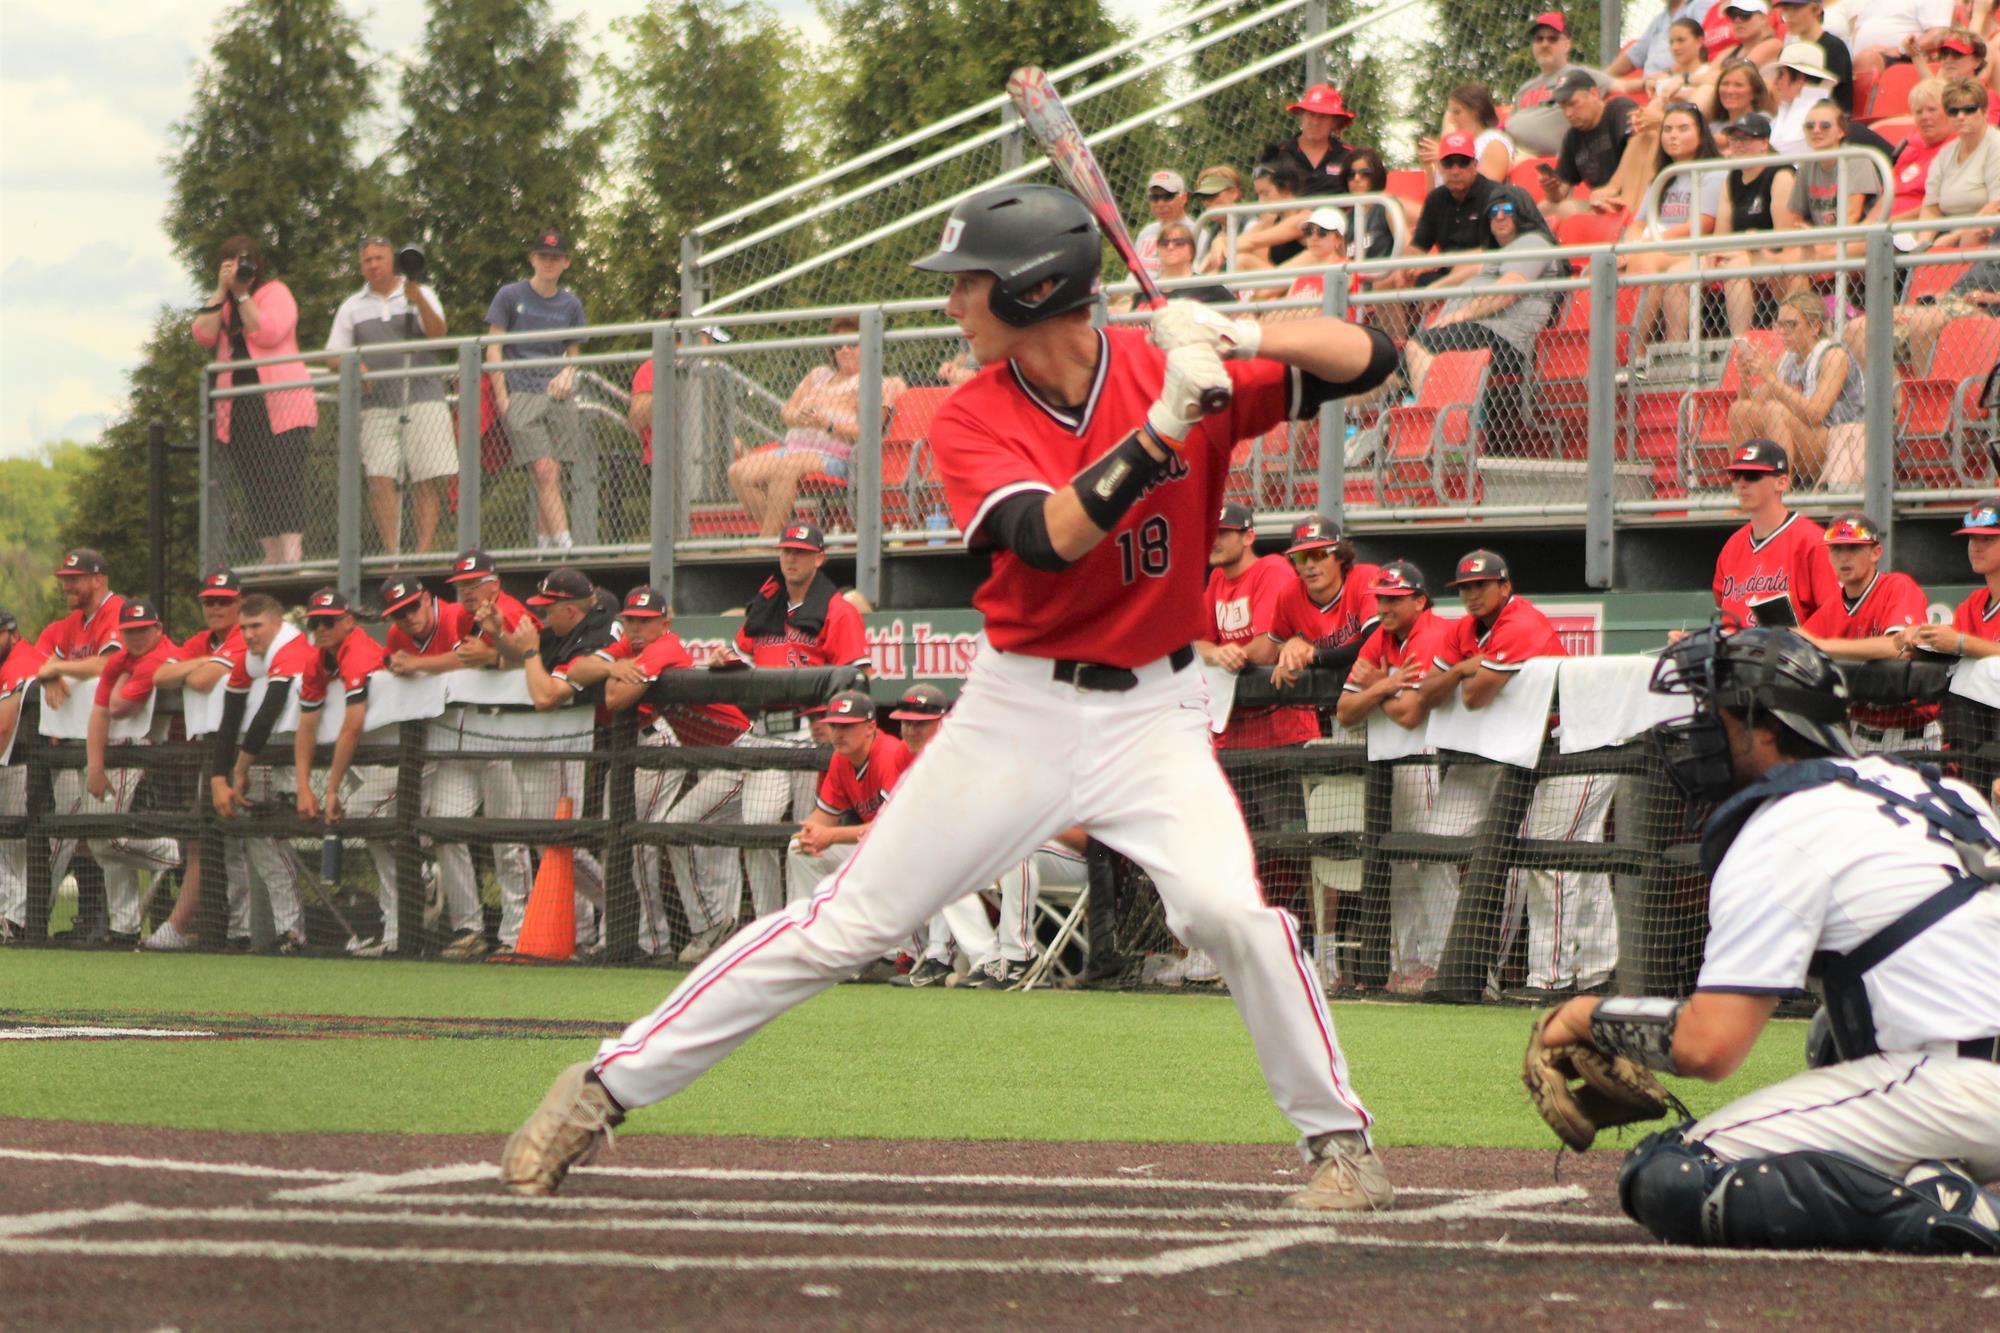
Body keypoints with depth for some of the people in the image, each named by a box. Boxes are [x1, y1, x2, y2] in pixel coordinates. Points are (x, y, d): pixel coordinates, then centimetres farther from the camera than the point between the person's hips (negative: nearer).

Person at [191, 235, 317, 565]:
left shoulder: (275, 292, 3)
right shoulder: (220, 302, 19)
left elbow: (268, 333, -14)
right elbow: (204, 335, 0)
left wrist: (242, 293, -11)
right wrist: (222, 290, -2)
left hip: (282, 404, -6)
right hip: (239, 408, 6)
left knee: (286, 480, -14)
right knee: (253, 487, 3)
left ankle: (292, 554, -19)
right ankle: (272, 557, 5)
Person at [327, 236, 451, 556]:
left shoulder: (420, 295, 11)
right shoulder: (352, 307, 17)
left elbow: (438, 334, -6)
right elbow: (334, 355, 13)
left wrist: (418, 301, -22)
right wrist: (353, 367, -8)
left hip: (422, 398, -1)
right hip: (376, 404, 1)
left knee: (426, 480, -7)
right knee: (379, 478, -12)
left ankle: (425, 551, -6)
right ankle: (391, 552, -13)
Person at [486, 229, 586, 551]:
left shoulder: (571, 304, 14)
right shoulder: (510, 296, 5)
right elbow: (494, 348, 4)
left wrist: (567, 374, -2)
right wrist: (501, 397, -5)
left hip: (557, 396, 3)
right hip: (520, 393, -3)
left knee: (552, 476, -3)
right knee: (543, 471, -15)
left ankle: (544, 542, 4)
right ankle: (563, 543, -21)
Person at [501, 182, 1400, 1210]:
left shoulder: (1171, 369, -8)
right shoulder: (973, 421, -8)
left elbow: (1369, 360, -11)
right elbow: (1050, 537, -27)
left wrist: (1246, 340, -28)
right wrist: (1164, 425, -36)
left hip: (1150, 711, -1)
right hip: (1019, 707, 1)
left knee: (1229, 910, -25)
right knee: (848, 923, 0)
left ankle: (1341, 1139, -5)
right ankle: (607, 1086, 8)